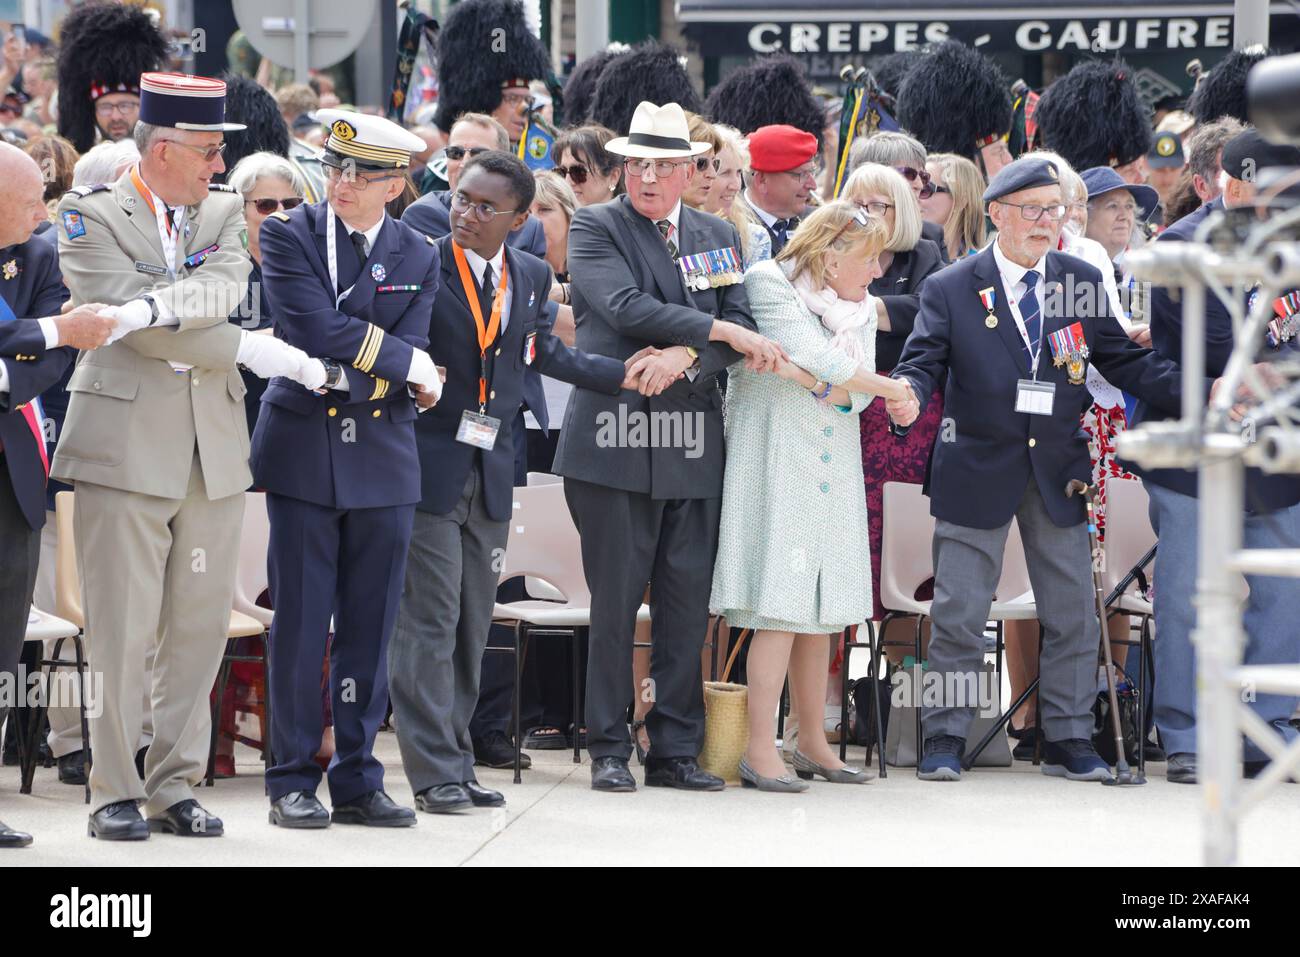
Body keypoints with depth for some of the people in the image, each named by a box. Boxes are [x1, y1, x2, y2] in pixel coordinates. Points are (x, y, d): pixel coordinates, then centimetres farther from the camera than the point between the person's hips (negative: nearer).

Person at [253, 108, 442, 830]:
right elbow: (316, 329, -14)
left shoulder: (418, 257, 7)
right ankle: (293, 781, 5)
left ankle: (358, 782, 12)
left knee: (370, 622, 5)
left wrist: (344, 376, -16)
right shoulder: (289, 235, -1)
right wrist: (409, 364, -9)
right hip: (302, 452, -3)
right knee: (300, 619, -1)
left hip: (382, 457, 3)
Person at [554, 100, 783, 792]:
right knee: (615, 603, -2)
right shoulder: (594, 229, 2)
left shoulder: (718, 237, 16)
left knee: (687, 605, 3)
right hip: (615, 442, -4)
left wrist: (684, 355, -13)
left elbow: (740, 327, 6)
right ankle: (609, 751, 5)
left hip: (693, 449, 4)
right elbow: (626, 307, -13)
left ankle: (675, 749, 9)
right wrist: (720, 331, -13)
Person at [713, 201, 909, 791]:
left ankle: (813, 743, 15)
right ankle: (760, 751, -11)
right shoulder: (769, 284, -3)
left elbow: (854, 397, 3)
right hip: (775, 463, -6)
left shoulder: (860, 308, 15)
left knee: (821, 610, 7)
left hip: (833, 473, 7)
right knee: (781, 608, -12)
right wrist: (888, 387, -5)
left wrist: (805, 376, -14)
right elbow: (815, 355, -14)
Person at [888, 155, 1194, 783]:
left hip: (1059, 471, 3)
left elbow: (1124, 360, 5)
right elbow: (922, 362, -9)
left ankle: (1068, 740, 16)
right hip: (978, 471, -3)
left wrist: (1197, 395, -8)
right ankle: (945, 739, 9)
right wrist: (909, 397, -33)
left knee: (1073, 614, 6)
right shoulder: (950, 290, -4)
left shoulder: (1083, 282, 4)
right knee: (959, 613, 0)